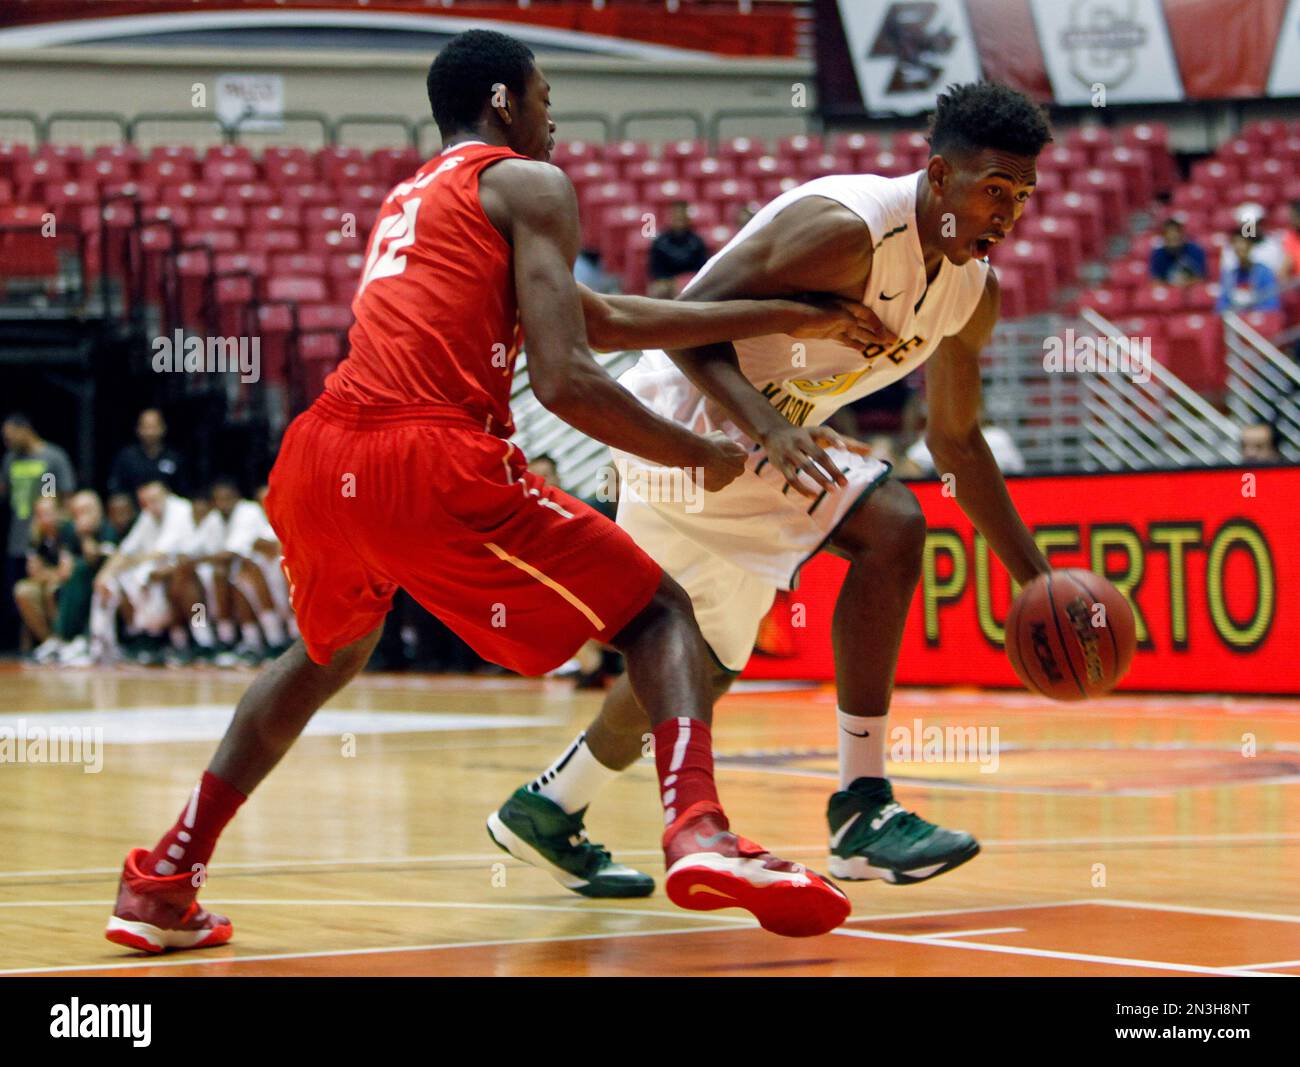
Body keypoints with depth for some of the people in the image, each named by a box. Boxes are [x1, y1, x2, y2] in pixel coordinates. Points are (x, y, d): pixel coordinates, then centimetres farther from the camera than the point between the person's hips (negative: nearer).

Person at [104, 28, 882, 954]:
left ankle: (163, 880, 28)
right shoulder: (528, 185, 8)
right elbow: (565, 379, -7)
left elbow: (606, 318, 34)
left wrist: (789, 317, 36)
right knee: (659, 614, 6)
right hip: (434, 460, -7)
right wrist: (698, 456, 9)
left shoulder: (407, 199, 32)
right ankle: (698, 833, -20)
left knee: (329, 653, 34)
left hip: (316, 464, 7)